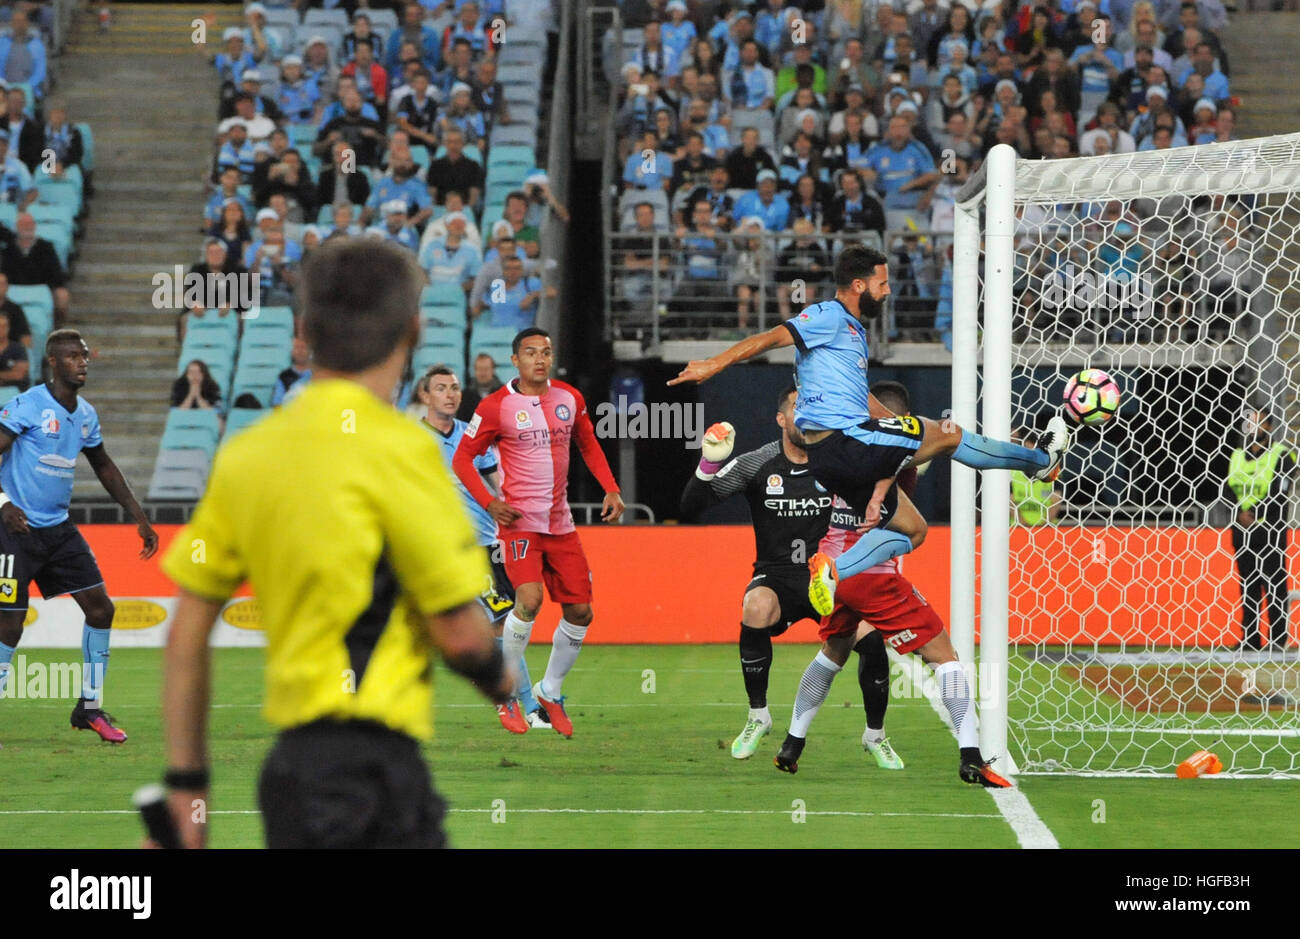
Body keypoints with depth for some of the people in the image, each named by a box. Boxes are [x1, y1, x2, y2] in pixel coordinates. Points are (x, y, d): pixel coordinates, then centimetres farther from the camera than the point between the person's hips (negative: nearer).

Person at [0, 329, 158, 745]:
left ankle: (90, 708, 13)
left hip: (58, 529, 7)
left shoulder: (85, 414, 9)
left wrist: (140, 519, 22)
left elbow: (104, 467, 23)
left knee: (100, 608, 2)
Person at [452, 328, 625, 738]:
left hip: (560, 523, 5)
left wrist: (611, 489, 8)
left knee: (580, 611, 3)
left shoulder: (569, 398, 6)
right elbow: (462, 458, -1)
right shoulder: (497, 406, -7)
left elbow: (588, 445, 21)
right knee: (529, 599, -25)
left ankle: (551, 692, 22)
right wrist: (489, 503, -14)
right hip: (519, 520, -5)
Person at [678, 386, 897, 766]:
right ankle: (758, 716, -16)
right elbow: (691, 508, -7)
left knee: (871, 635, -24)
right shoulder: (757, 464, -4)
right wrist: (708, 464, -24)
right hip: (777, 578, -1)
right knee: (756, 606, -36)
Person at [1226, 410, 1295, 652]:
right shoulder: (1237, 457, 15)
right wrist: (1240, 512, -9)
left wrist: (1255, 513, -17)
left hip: (1270, 532, -5)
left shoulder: (1281, 455, -3)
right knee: (1247, 587, 6)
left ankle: (1278, 639, -4)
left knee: (1274, 586, -6)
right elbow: (1229, 491, 9)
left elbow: (1279, 494, -11)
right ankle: (1249, 639, 10)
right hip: (1242, 533, 5)